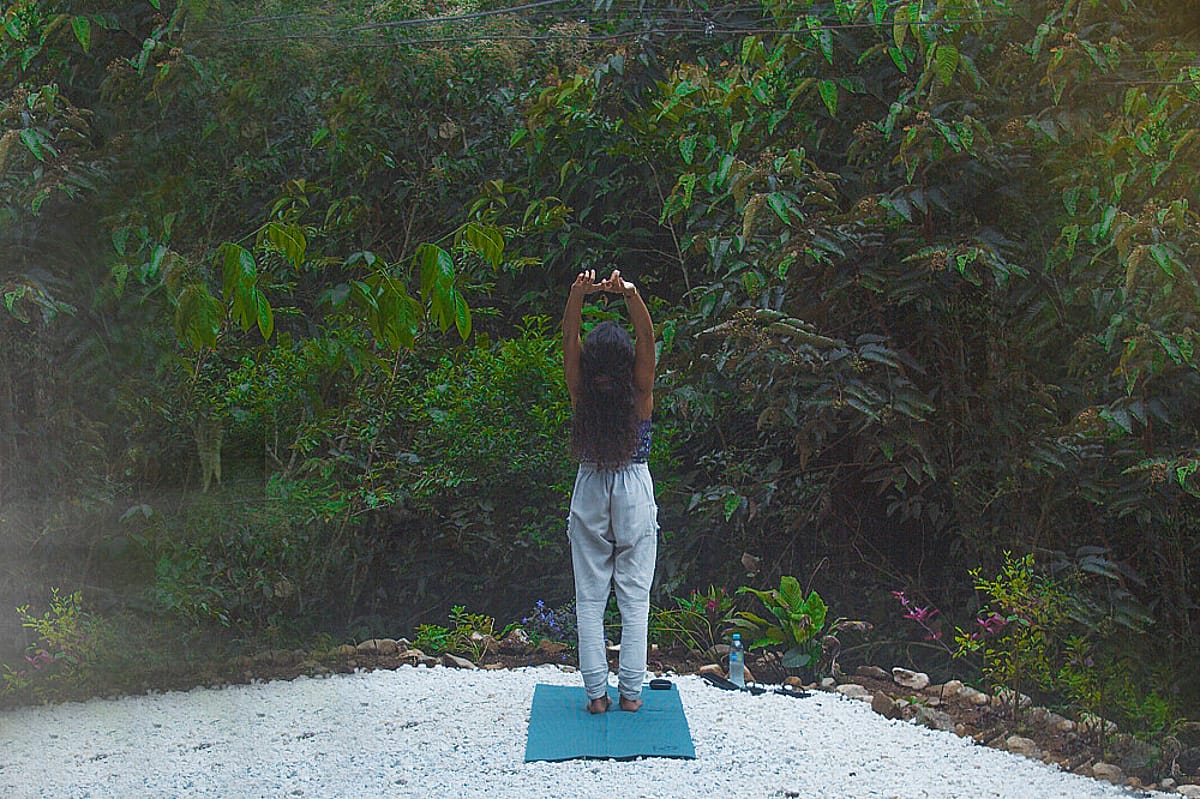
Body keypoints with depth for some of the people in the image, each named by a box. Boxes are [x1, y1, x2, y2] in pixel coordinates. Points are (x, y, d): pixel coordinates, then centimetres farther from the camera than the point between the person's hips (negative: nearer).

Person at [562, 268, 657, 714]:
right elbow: (647, 340, -20)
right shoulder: (640, 394, -13)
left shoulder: (582, 393, -11)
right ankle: (631, 691, 8)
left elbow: (568, 339, -15)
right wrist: (631, 296, -35)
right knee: (635, 599, 7)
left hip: (590, 498, 1)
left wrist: (578, 295, -28)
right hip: (635, 498, 0)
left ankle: (596, 692, 6)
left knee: (590, 600, 6)